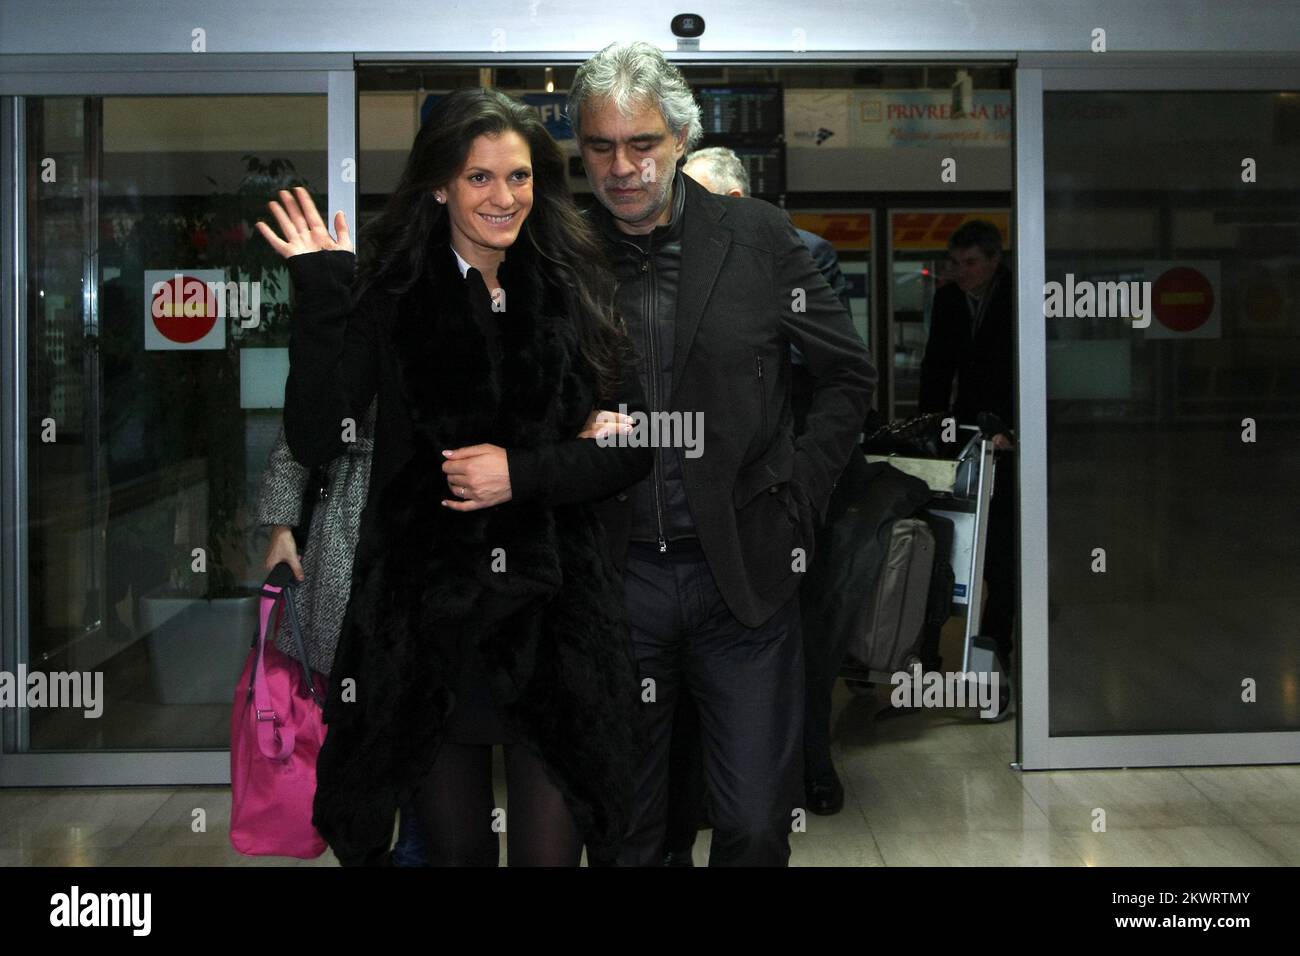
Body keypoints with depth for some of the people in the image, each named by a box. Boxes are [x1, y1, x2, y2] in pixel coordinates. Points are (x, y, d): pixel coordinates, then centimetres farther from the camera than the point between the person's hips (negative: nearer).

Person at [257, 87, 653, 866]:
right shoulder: (386, 292, 0)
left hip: (556, 609, 1)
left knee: (550, 849, 1)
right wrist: (322, 294, -15)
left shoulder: (576, 289, 5)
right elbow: (316, 438, -10)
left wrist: (524, 473, -11)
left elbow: (632, 446, 4)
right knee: (457, 847, 14)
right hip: (426, 617, 0)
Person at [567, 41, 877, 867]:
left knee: (758, 825, 6)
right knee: (622, 827, 13)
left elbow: (850, 373, 6)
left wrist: (798, 492, 0)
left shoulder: (759, 236, -1)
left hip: (743, 572, 0)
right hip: (615, 575, 1)